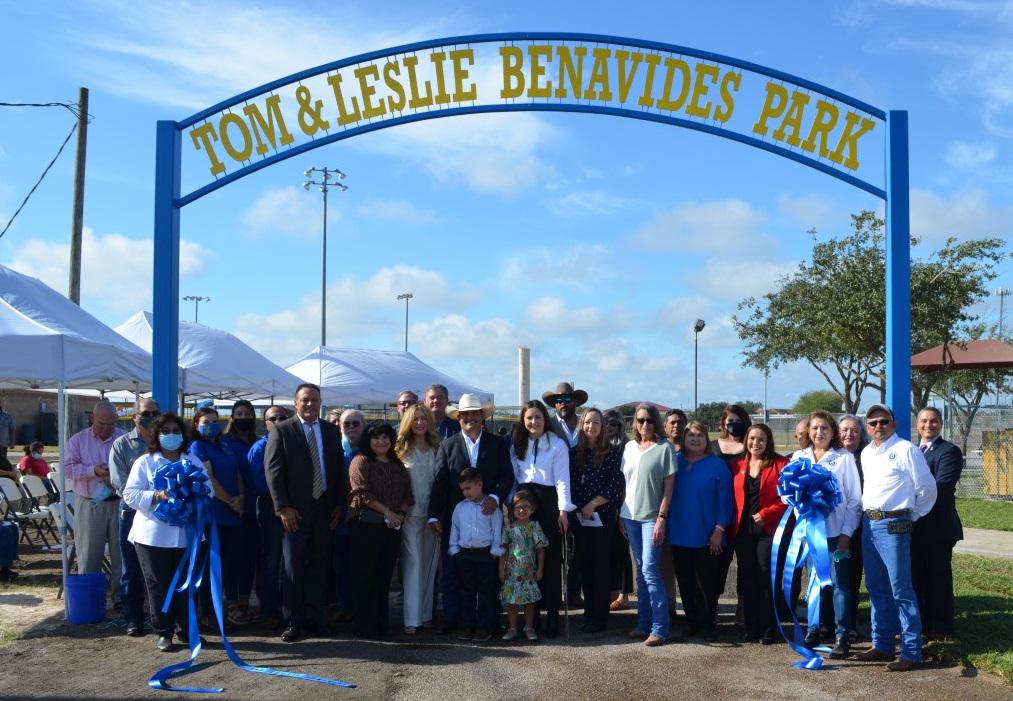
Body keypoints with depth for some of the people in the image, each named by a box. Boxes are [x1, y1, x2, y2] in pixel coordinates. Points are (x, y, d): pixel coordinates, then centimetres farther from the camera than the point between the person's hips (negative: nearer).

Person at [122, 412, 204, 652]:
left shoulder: (193, 461, 12)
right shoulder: (145, 462, 2)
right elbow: (130, 494, -5)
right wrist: (156, 496, -19)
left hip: (187, 534, 3)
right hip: (154, 535, -3)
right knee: (159, 585, 3)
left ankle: (186, 630, 20)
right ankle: (164, 632, 13)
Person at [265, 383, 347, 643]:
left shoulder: (331, 431, 11)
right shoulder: (282, 430, -2)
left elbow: (339, 470, 13)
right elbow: (273, 470, -6)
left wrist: (339, 504, 6)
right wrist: (282, 507, -12)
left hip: (324, 509, 4)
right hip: (295, 511, -4)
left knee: (319, 567, 6)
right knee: (293, 566, -2)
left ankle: (313, 619, 13)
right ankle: (293, 622, 3)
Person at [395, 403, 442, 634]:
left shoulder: (436, 449, 8)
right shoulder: (402, 450, 1)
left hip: (433, 513, 3)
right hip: (411, 513, -3)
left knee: (430, 564, 8)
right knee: (413, 563, -7)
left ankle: (426, 614, 18)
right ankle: (411, 619, -5)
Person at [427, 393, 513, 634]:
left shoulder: (497, 444, 7)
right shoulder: (447, 445, 5)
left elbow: (507, 477, 2)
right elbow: (439, 482, 1)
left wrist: (495, 496, -17)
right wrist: (434, 515, -6)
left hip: (487, 514, 0)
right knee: (451, 571, 1)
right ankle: (451, 619, 9)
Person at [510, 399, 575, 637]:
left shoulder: (557, 444, -2)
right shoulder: (517, 445, 12)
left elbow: (562, 479, -6)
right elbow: (513, 477, 12)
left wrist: (563, 510, -11)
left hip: (548, 501, -4)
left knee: (551, 557, -3)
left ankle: (552, 613, 3)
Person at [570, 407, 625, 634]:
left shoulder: (612, 452, -4)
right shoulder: (575, 453, 9)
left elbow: (616, 485, -9)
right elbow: (570, 483, 11)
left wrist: (593, 504, -13)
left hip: (602, 517, -4)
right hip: (580, 518, 4)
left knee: (600, 566, -1)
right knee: (585, 566, 9)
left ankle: (600, 617, 6)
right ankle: (589, 613, 18)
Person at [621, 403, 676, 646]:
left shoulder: (665, 448, -5)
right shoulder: (629, 448, 10)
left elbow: (669, 486, -7)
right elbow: (624, 482, 13)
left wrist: (661, 518, -12)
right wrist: (620, 516, 9)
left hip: (652, 516, -5)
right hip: (630, 515, 5)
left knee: (650, 569, -10)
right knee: (641, 571, 10)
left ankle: (660, 627, -5)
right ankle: (643, 623, 16)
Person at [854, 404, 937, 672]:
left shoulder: (906, 450, -8)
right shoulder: (866, 453, 13)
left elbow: (927, 489, -5)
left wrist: (912, 516, 2)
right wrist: (868, 514, 15)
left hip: (893, 525, -7)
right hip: (869, 523, 7)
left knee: (901, 590, -6)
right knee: (877, 589, 13)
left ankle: (911, 652, -1)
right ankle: (882, 645, 23)